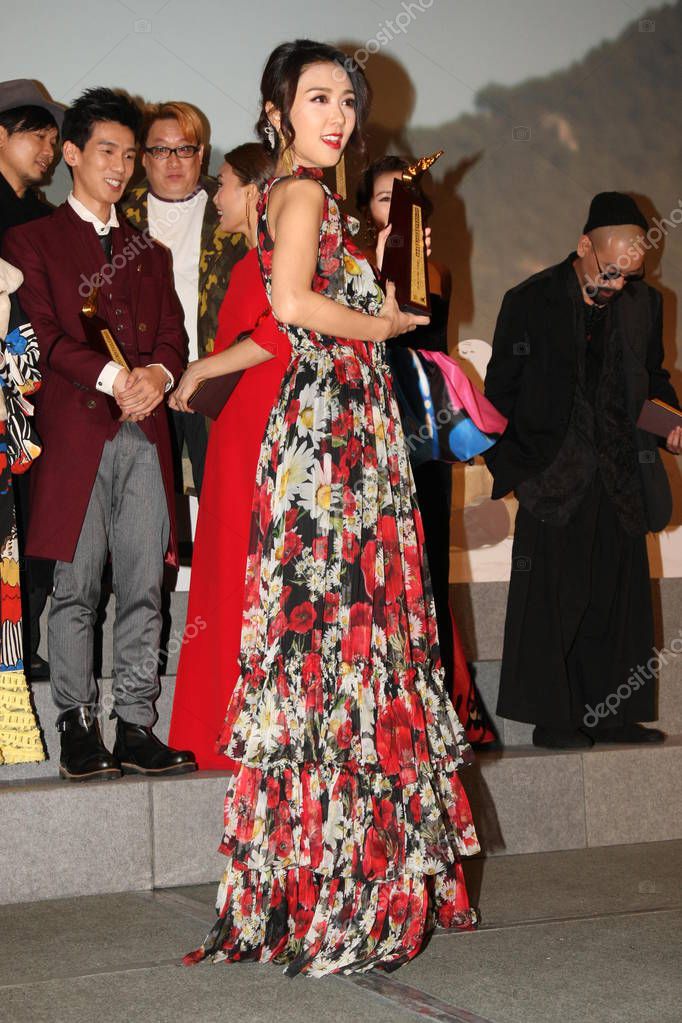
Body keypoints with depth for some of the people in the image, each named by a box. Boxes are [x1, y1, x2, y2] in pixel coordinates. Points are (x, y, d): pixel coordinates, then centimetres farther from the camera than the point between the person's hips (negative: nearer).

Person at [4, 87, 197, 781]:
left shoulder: (148, 253, 24)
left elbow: (172, 331, 15)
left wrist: (158, 373, -8)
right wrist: (113, 377, -16)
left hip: (144, 436, 4)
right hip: (75, 434, -4)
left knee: (144, 588, 0)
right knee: (75, 589, -3)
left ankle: (136, 729, 4)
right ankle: (77, 728, 3)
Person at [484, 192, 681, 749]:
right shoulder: (530, 301, -3)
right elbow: (501, 390, 1)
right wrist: (510, 470, -6)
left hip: (621, 477, 4)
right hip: (555, 475, -4)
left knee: (618, 595, 7)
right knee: (553, 595, -3)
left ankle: (612, 715, 15)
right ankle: (553, 719, 4)